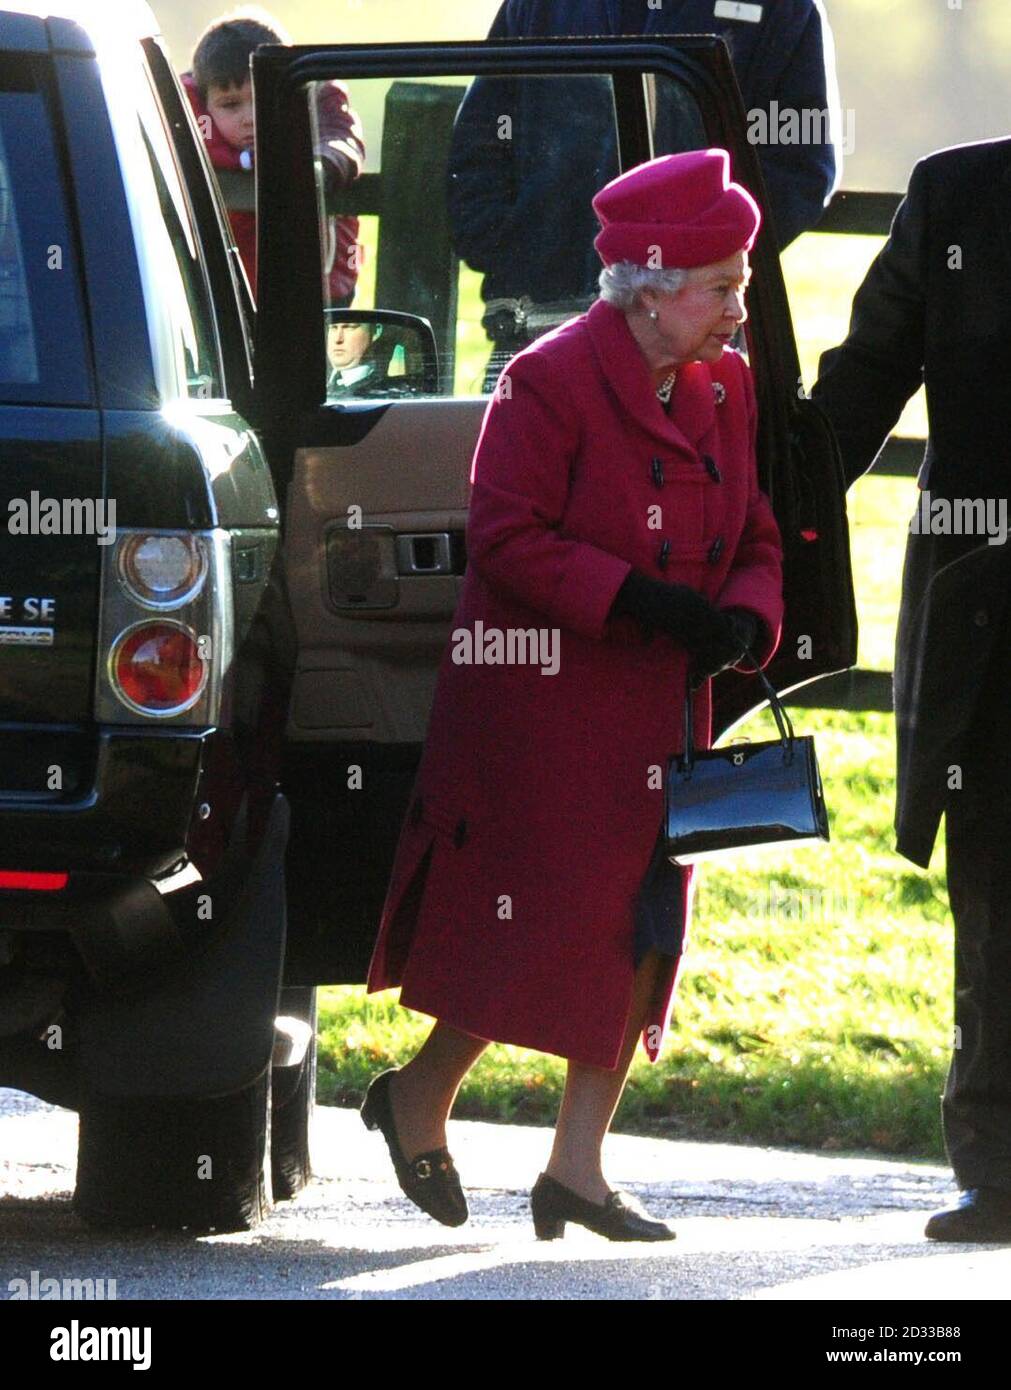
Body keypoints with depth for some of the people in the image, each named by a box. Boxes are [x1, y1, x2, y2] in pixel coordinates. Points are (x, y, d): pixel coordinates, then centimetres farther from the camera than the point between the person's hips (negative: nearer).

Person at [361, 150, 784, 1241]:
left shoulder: (724, 390, 8)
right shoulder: (550, 382, -14)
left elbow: (754, 541, 14)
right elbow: (508, 539, -18)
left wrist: (741, 619, -9)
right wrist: (642, 600, -25)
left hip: (658, 707, 7)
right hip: (543, 697, -7)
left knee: (645, 924, 4)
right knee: (552, 915, -8)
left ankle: (577, 1169, 10)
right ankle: (421, 1098, 15)